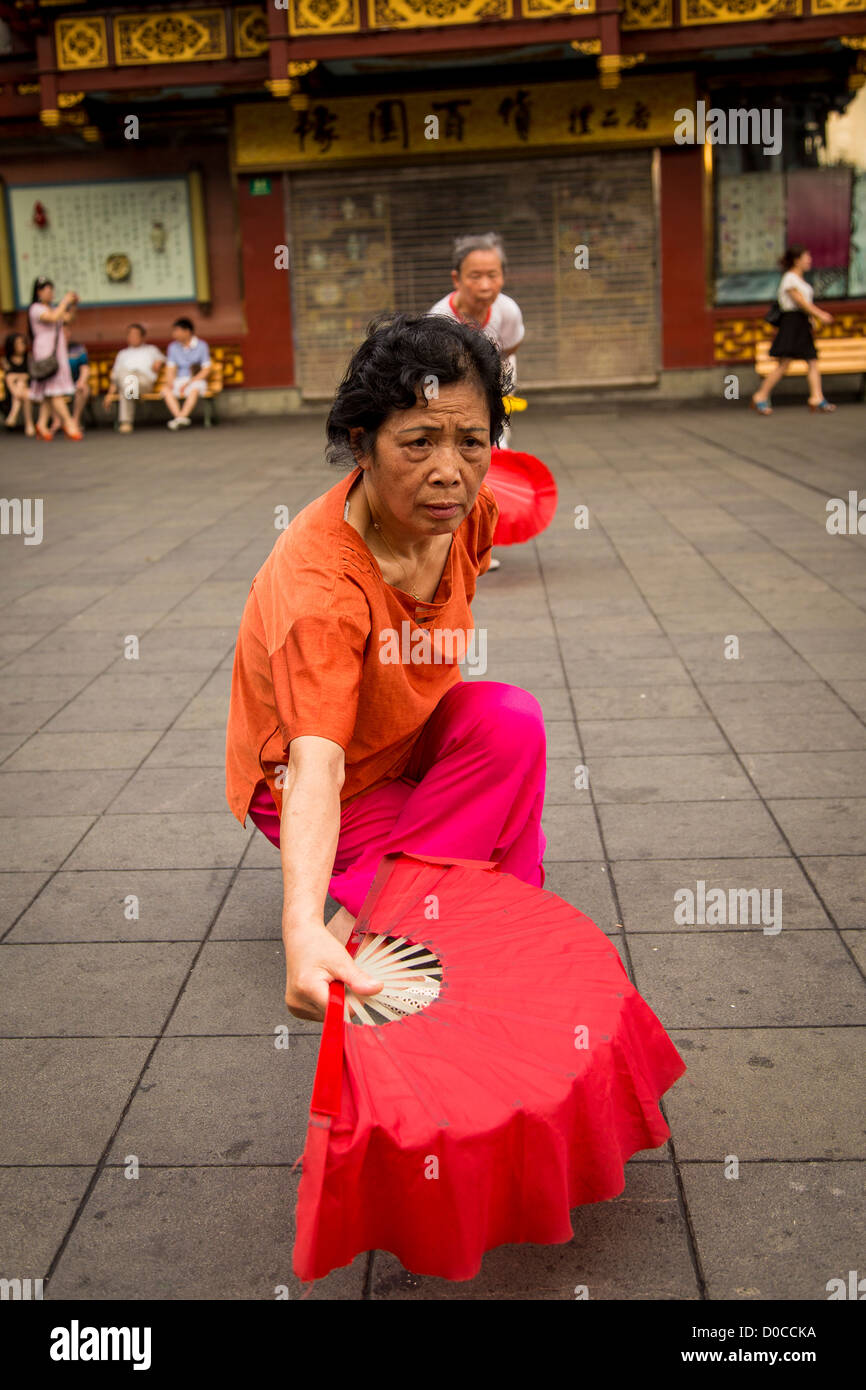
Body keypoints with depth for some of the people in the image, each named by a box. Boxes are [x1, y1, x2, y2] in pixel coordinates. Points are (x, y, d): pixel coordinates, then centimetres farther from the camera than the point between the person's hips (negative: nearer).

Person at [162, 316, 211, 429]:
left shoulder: (201, 345, -2)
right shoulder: (173, 347, 10)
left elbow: (206, 370, -7)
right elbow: (170, 369, 8)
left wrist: (188, 383, -16)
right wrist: (170, 383, -15)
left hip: (197, 381, -3)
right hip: (179, 381, 3)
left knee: (194, 389, -38)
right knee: (166, 390, -29)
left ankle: (181, 416, -54)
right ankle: (179, 417, -46)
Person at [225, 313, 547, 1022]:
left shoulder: (470, 510, -15)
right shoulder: (317, 585, -37)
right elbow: (316, 766, -47)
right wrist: (303, 929, -60)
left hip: (407, 734, 7)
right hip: (317, 781, -7)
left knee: (511, 720, -26)